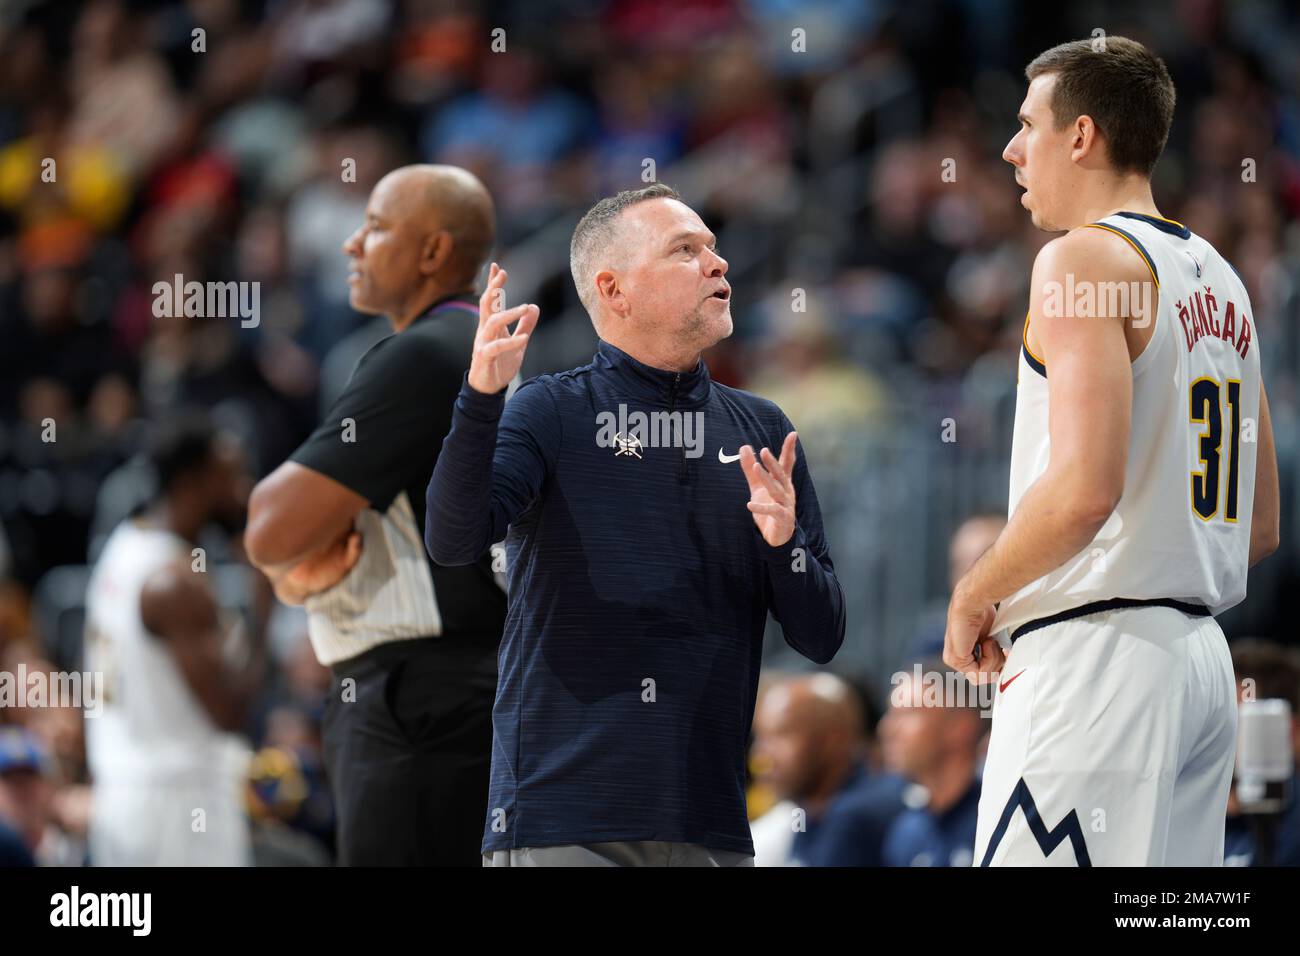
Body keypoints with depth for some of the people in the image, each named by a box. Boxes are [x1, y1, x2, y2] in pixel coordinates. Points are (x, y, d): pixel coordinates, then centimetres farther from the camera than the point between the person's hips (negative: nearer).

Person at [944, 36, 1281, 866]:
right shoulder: (1219, 279, 18)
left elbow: (1085, 489, -22)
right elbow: (1261, 527, 21)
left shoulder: (1085, 257, -10)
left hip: (1096, 653, -9)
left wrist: (976, 594, -9)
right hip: (1201, 656, 9)